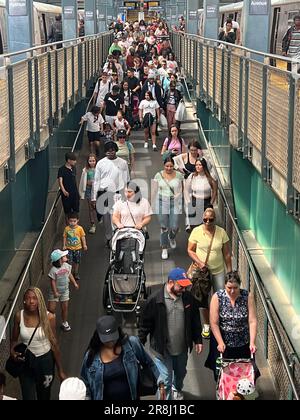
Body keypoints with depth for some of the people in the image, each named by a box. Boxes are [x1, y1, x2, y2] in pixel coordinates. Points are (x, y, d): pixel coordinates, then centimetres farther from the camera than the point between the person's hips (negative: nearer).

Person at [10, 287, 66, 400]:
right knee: (28, 396, 1)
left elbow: (54, 344, -8)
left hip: (45, 360, 0)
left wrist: (60, 370, -4)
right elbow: (14, 339, 3)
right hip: (25, 360, 1)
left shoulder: (49, 317, -17)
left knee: (44, 396, 19)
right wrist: (12, 351, -20)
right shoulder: (19, 316, -12)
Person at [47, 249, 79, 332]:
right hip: (55, 292, -5)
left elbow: (70, 275, 9)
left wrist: (75, 283, 13)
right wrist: (55, 292, -18)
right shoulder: (53, 270, -25)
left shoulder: (66, 266, -8)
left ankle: (64, 323, 32)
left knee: (65, 307, 14)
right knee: (51, 309, 0)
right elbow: (52, 282, -20)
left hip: (65, 291, 5)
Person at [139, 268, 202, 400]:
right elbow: (146, 324, -10)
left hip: (182, 348, 5)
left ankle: (177, 390, 57)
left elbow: (195, 321, 6)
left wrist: (198, 340, 9)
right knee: (165, 380, 1)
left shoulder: (188, 297, -6)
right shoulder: (155, 299, -18)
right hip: (163, 349, -5)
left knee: (180, 374, 27)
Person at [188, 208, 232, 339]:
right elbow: (190, 250, -4)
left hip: (218, 271, 0)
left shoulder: (221, 232, -6)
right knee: (203, 299, 12)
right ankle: (207, 324, 31)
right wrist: (199, 262, -19)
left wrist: (230, 271, 0)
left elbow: (227, 254, -1)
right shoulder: (196, 231, -8)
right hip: (201, 271, 0)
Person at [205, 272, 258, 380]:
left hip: (243, 343, 1)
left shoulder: (247, 296, -12)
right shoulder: (217, 297, -15)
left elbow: (252, 321, -13)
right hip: (222, 341, -1)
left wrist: (252, 342, -20)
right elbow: (214, 324, -13)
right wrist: (220, 343, -17)